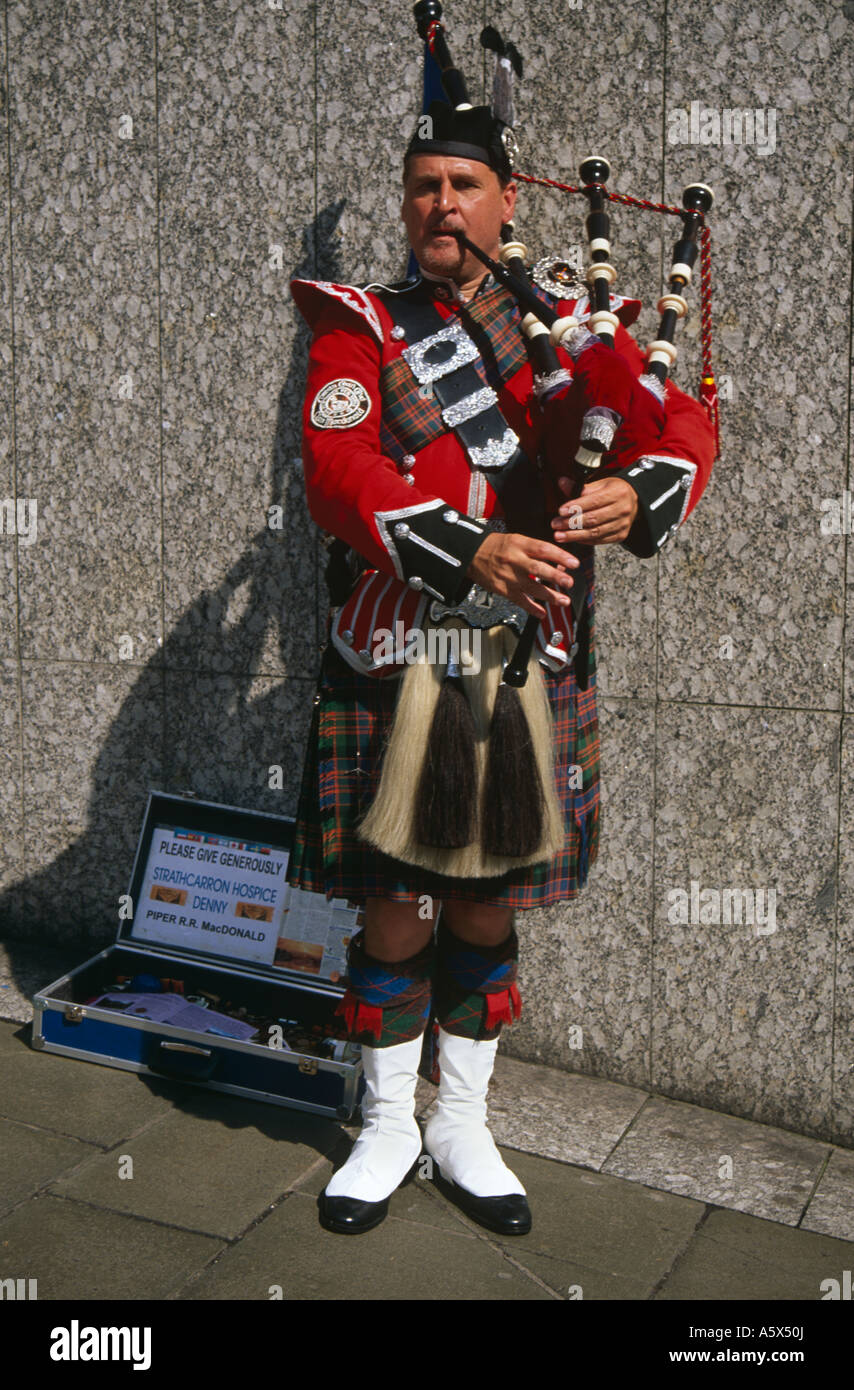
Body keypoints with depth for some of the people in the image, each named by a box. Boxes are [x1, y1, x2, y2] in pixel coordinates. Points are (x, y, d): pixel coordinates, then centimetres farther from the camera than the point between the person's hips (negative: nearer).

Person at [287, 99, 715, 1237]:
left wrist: (636, 493, -23)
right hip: (399, 662, -2)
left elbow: (682, 425, 1)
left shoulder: (573, 322, 12)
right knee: (399, 910, 6)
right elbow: (339, 472, -12)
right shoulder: (360, 330, 5)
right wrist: (472, 554, -28)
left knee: (486, 908, 12)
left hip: (531, 663, 2)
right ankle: (389, 1126, 29)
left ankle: (463, 1128, 32)